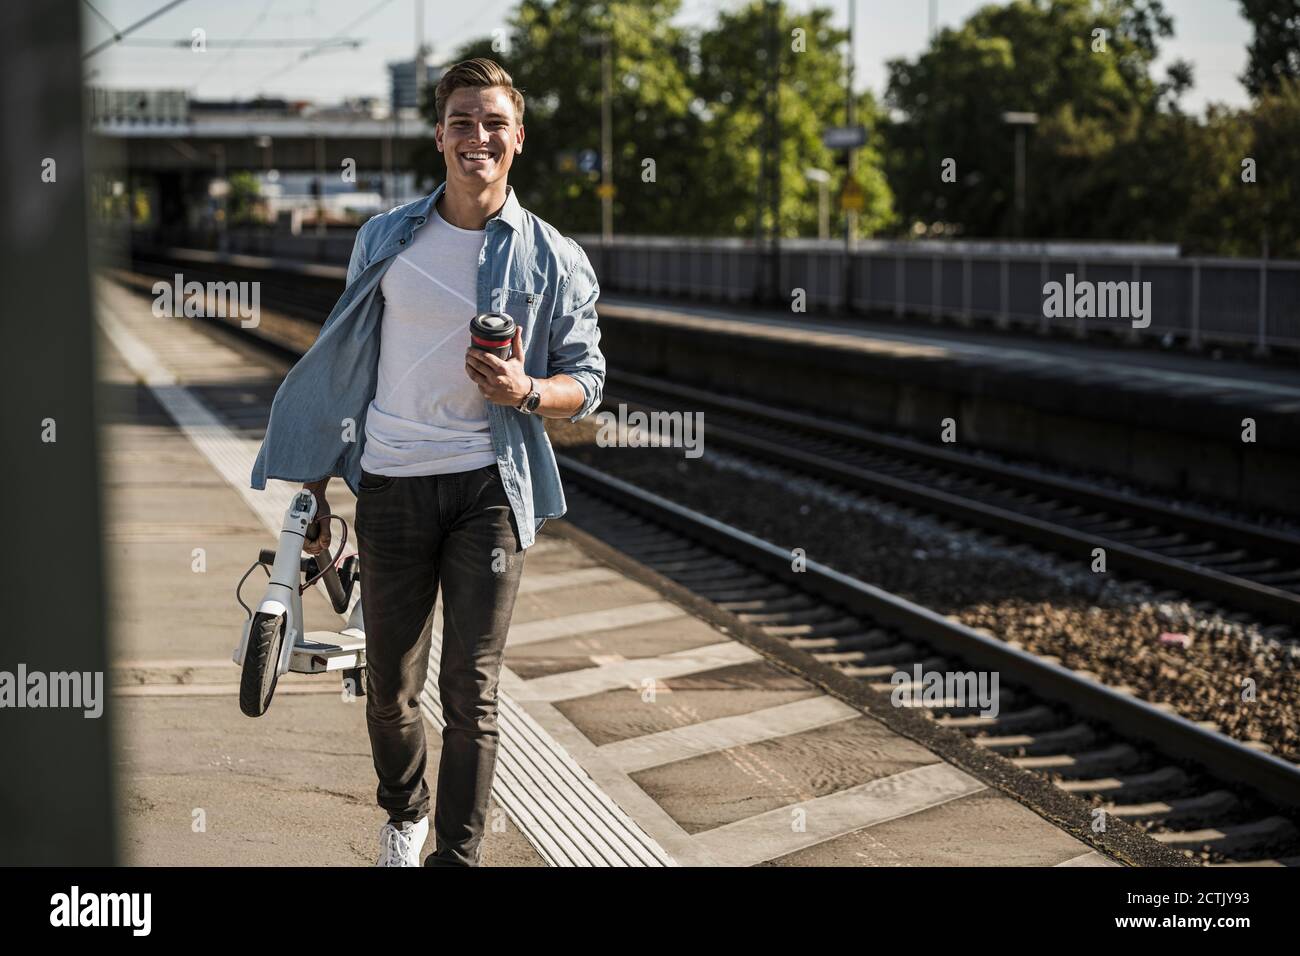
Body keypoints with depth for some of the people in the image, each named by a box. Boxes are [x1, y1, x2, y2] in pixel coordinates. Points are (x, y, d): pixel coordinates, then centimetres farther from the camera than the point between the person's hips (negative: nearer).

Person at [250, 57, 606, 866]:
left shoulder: (553, 258, 0)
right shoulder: (387, 240, 5)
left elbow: (587, 382, 5)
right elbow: (342, 366, 11)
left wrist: (526, 392, -17)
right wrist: (314, 488, 10)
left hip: (489, 487, -2)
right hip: (392, 485, 2)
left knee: (471, 694, -1)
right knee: (391, 692, 9)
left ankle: (458, 857, 9)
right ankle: (406, 813, 36)